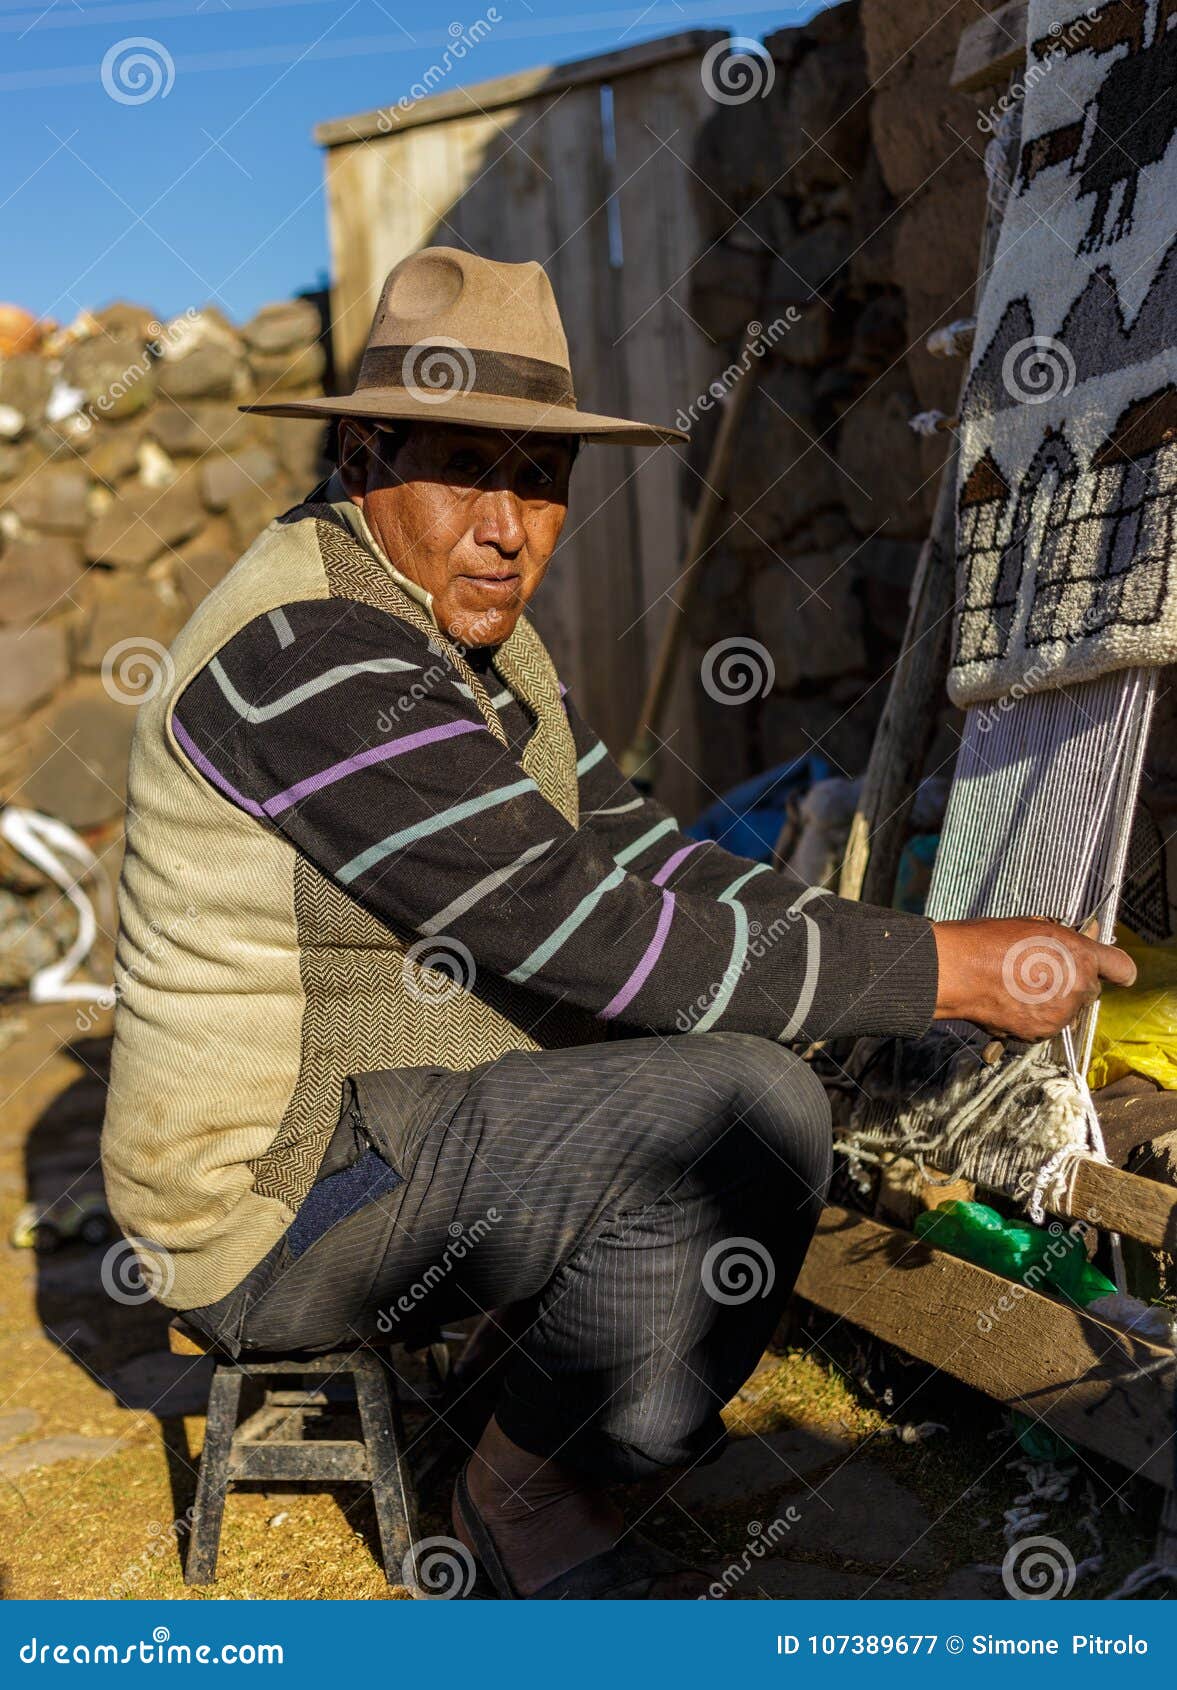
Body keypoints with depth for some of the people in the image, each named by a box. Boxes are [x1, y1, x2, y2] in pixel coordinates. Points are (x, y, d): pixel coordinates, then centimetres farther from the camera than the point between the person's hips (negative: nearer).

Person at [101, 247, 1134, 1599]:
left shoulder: (462, 616, 7)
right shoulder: (308, 654, -25)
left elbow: (625, 849, 8)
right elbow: (586, 937, -29)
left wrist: (910, 953, -4)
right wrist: (945, 971, -22)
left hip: (390, 1126, 10)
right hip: (271, 1209, -10)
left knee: (742, 1033, 12)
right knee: (740, 1110, -25)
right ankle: (522, 1492, -2)